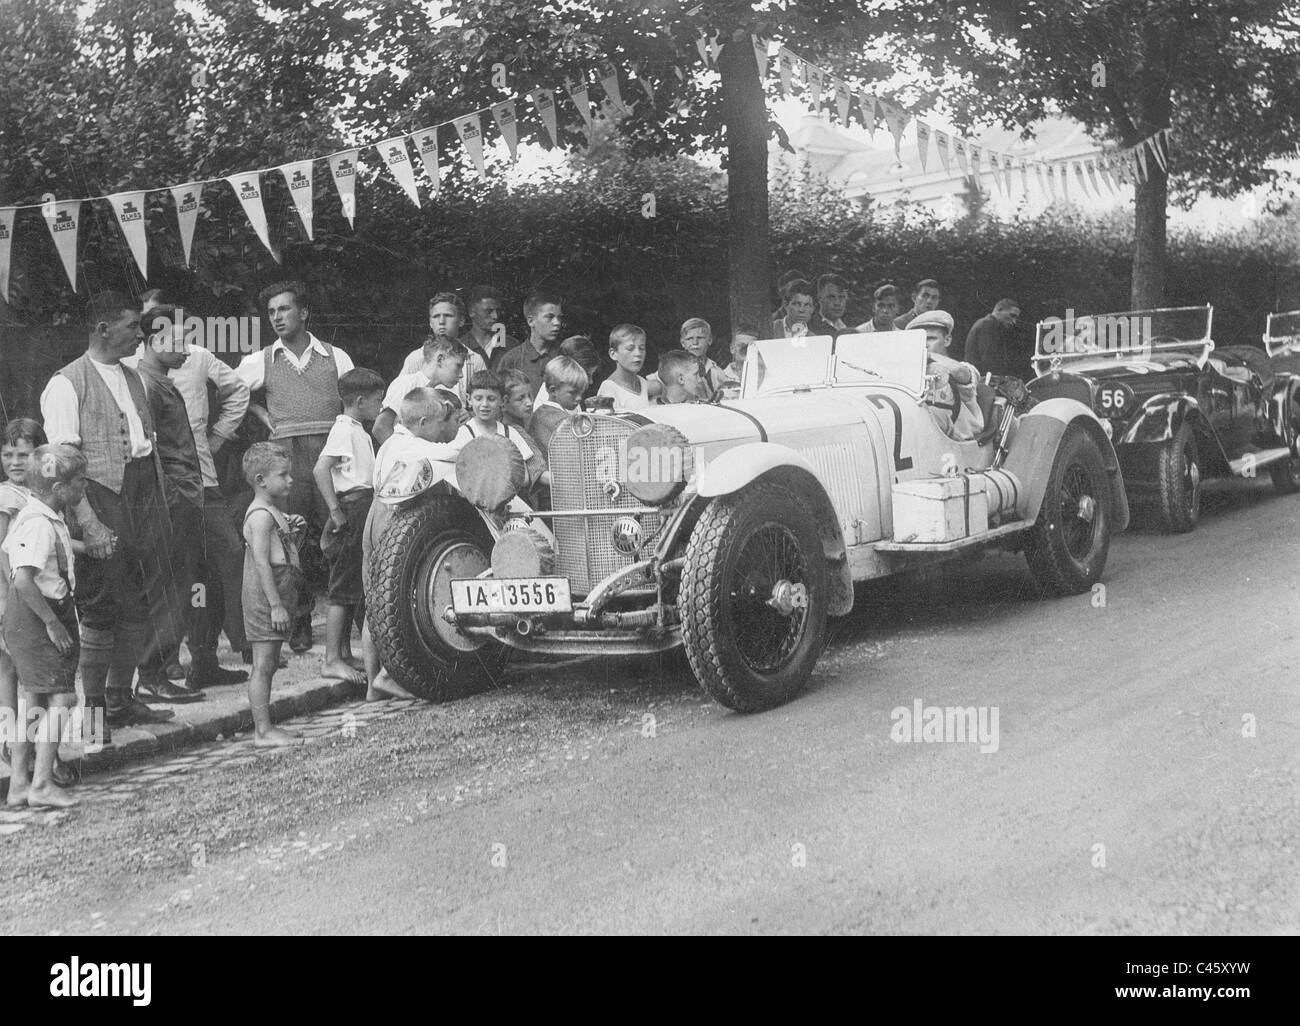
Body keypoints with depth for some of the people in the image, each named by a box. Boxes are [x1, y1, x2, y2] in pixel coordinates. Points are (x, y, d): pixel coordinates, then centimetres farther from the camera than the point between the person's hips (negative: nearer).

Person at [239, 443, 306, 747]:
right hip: (264, 599, -10)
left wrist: (294, 533, 6)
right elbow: (261, 562, -21)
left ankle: (265, 727, 18)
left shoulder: (275, 511, 16)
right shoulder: (261, 515, -15)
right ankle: (263, 731, -7)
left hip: (277, 597, 10)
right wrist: (276, 605, -23)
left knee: (269, 664, 12)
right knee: (263, 665, -8)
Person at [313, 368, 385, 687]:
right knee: (343, 589, -9)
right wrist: (336, 511, -22)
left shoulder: (358, 431, 18)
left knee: (354, 588, 15)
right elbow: (320, 469, -23)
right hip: (351, 510, -10)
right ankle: (332, 661, -7)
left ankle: (344, 653, 24)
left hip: (363, 511, 10)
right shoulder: (344, 429, -13)